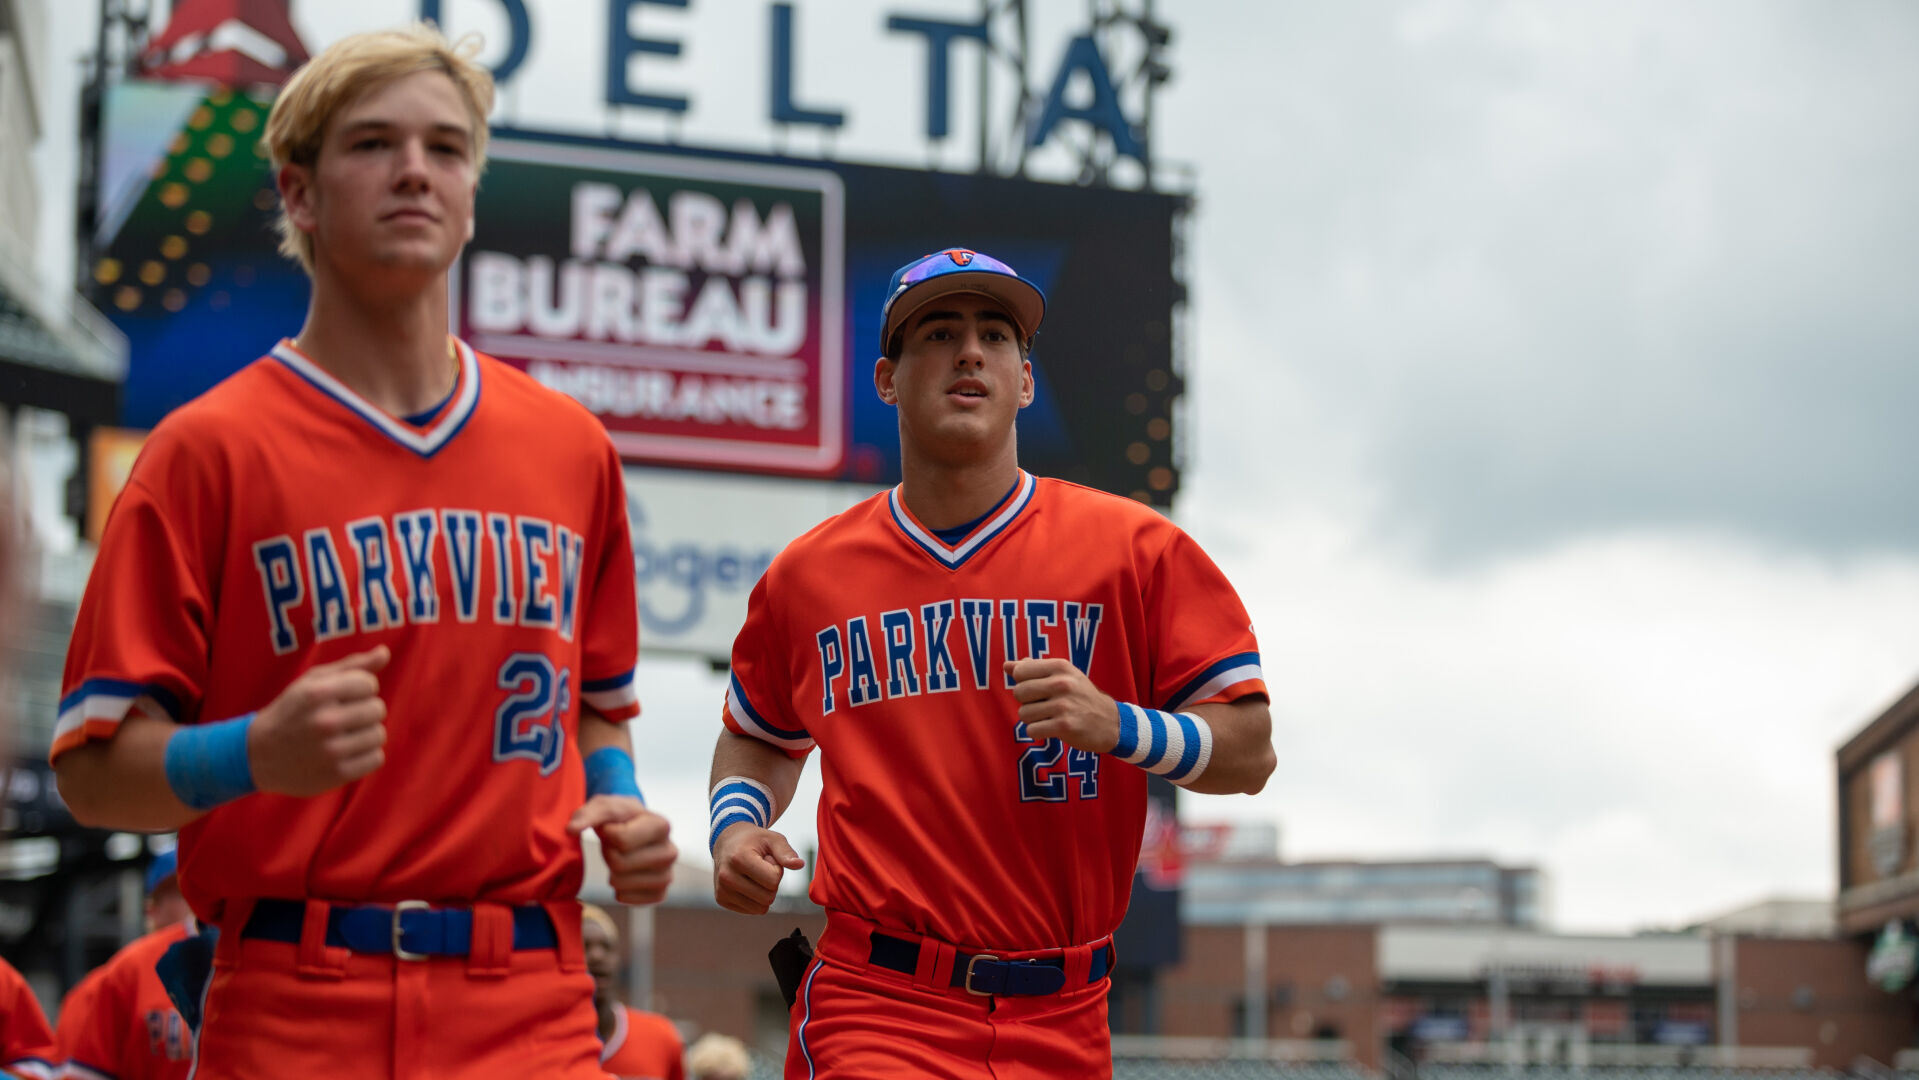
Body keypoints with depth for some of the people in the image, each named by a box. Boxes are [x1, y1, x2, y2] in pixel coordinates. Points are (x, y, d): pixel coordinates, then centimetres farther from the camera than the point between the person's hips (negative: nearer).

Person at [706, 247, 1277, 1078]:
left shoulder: (1135, 549, 2)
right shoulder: (808, 575, 8)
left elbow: (1249, 752, 1)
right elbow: (760, 737, 25)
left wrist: (1117, 727, -16)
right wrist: (735, 826, 5)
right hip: (877, 1004, -1)